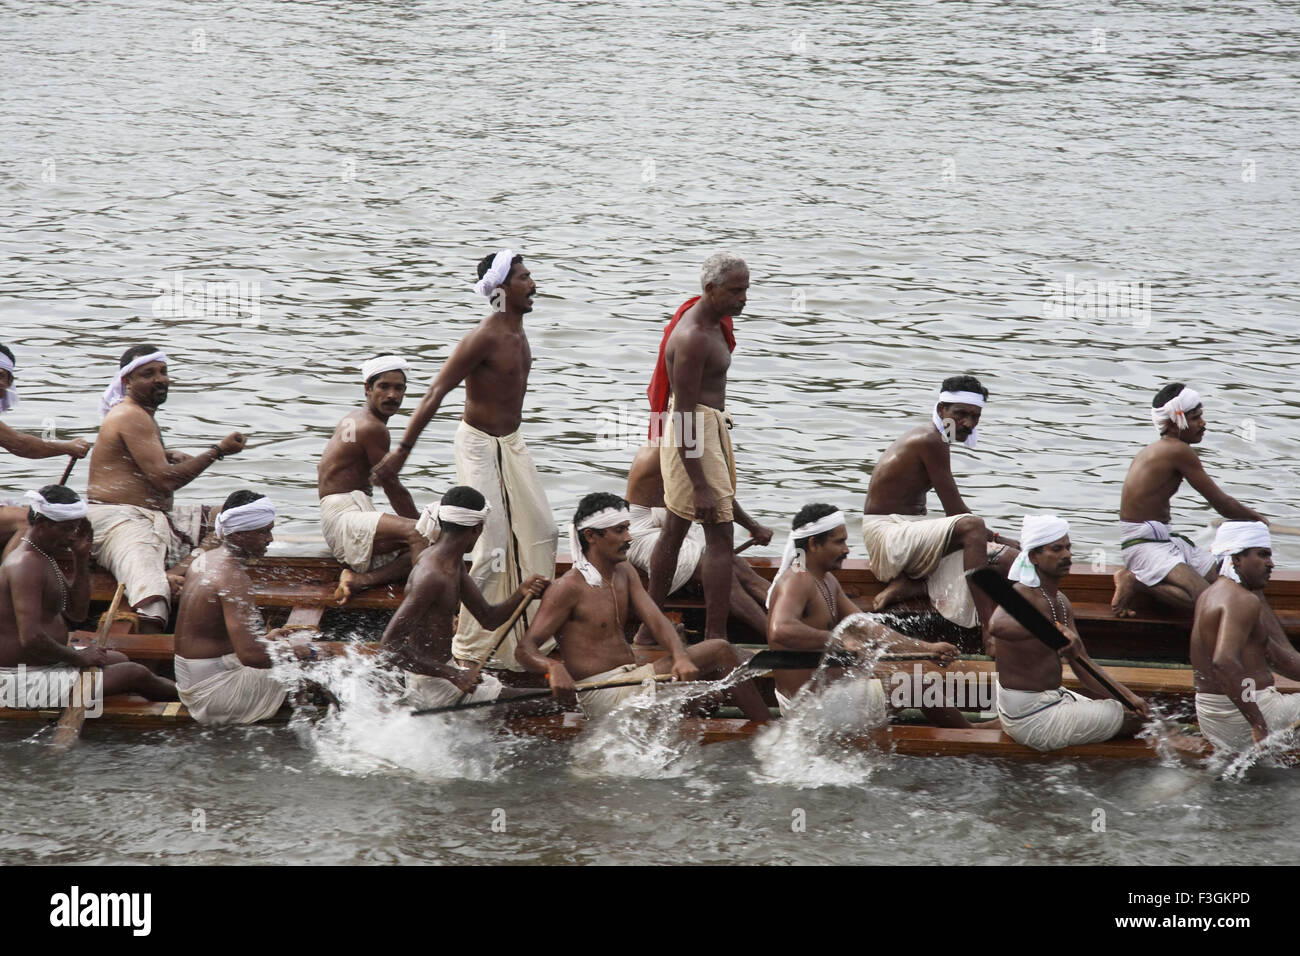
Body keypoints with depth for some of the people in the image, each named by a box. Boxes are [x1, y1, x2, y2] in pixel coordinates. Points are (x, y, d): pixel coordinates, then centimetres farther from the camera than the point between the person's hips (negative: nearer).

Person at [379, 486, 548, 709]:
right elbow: (389, 646, -28)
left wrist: (521, 593, -5)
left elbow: (488, 619, 14)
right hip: (433, 689, -10)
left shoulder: (453, 563, 8)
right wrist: (452, 675, -28)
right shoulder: (432, 576, -23)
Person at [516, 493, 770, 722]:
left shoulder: (624, 573, 14)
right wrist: (554, 668, -41)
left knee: (719, 650, -2)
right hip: (600, 696, -9)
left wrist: (680, 657, -19)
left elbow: (656, 620, 2)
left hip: (629, 679, 9)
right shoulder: (569, 588, -12)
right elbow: (526, 648, -17)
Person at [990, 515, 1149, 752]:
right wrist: (1055, 629, -56)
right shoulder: (1022, 596, -20)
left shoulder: (1061, 603, 10)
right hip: (1031, 716, -10)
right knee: (1133, 720, -4)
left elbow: (1082, 662, 14)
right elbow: (998, 625, -45)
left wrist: (1127, 696, 4)